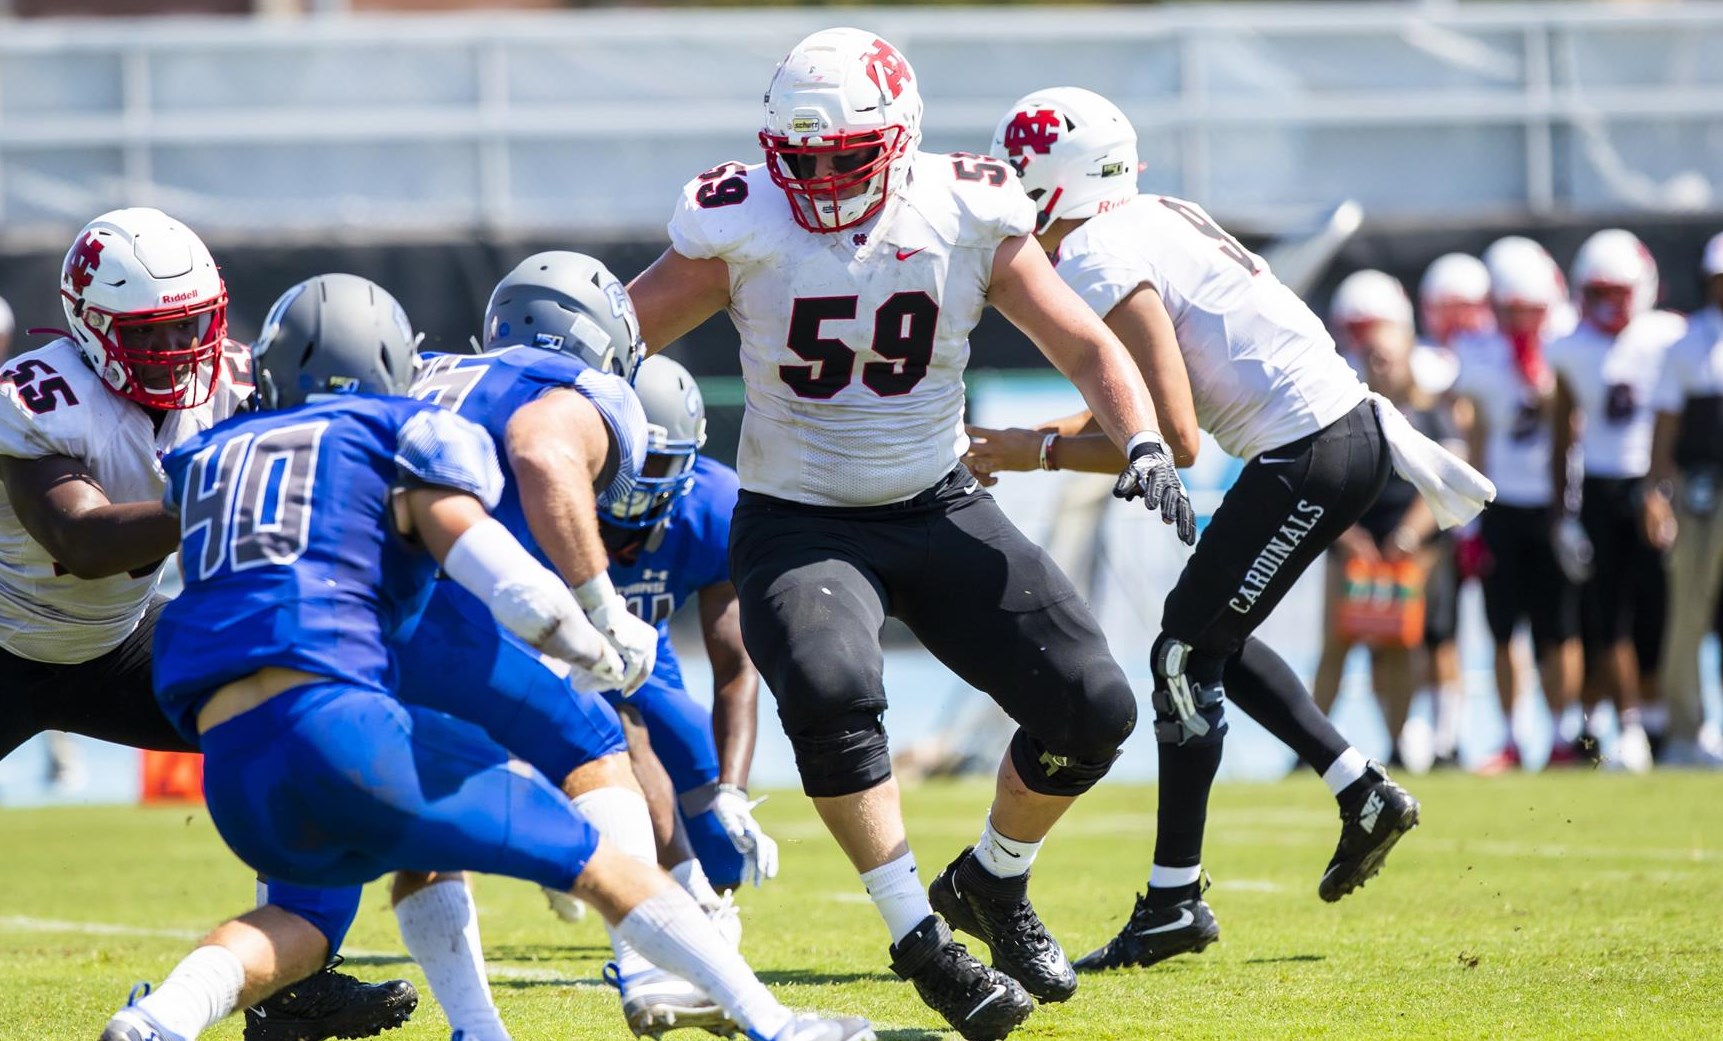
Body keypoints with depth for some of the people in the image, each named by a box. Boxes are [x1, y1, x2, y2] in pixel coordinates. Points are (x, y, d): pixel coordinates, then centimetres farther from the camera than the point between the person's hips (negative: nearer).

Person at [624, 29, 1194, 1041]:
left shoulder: (968, 218, -8)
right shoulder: (744, 231, -12)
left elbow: (1089, 349, -1)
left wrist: (1144, 444, -18)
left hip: (939, 510, 3)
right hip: (799, 525, -3)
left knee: (1094, 707, -7)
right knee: (831, 691, -33)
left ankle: (993, 883, 23)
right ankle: (923, 943, -16)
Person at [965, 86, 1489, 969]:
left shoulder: (1100, 263, -16)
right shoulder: (1148, 222, 13)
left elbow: (1172, 441, -19)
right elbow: (1145, 402, 22)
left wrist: (1041, 453, -10)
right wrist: (1024, 441, 14)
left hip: (1311, 456, -10)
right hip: (1344, 429, 10)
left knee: (1188, 654, -3)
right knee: (1211, 638, 20)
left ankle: (1173, 902, 3)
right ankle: (1365, 797, 23)